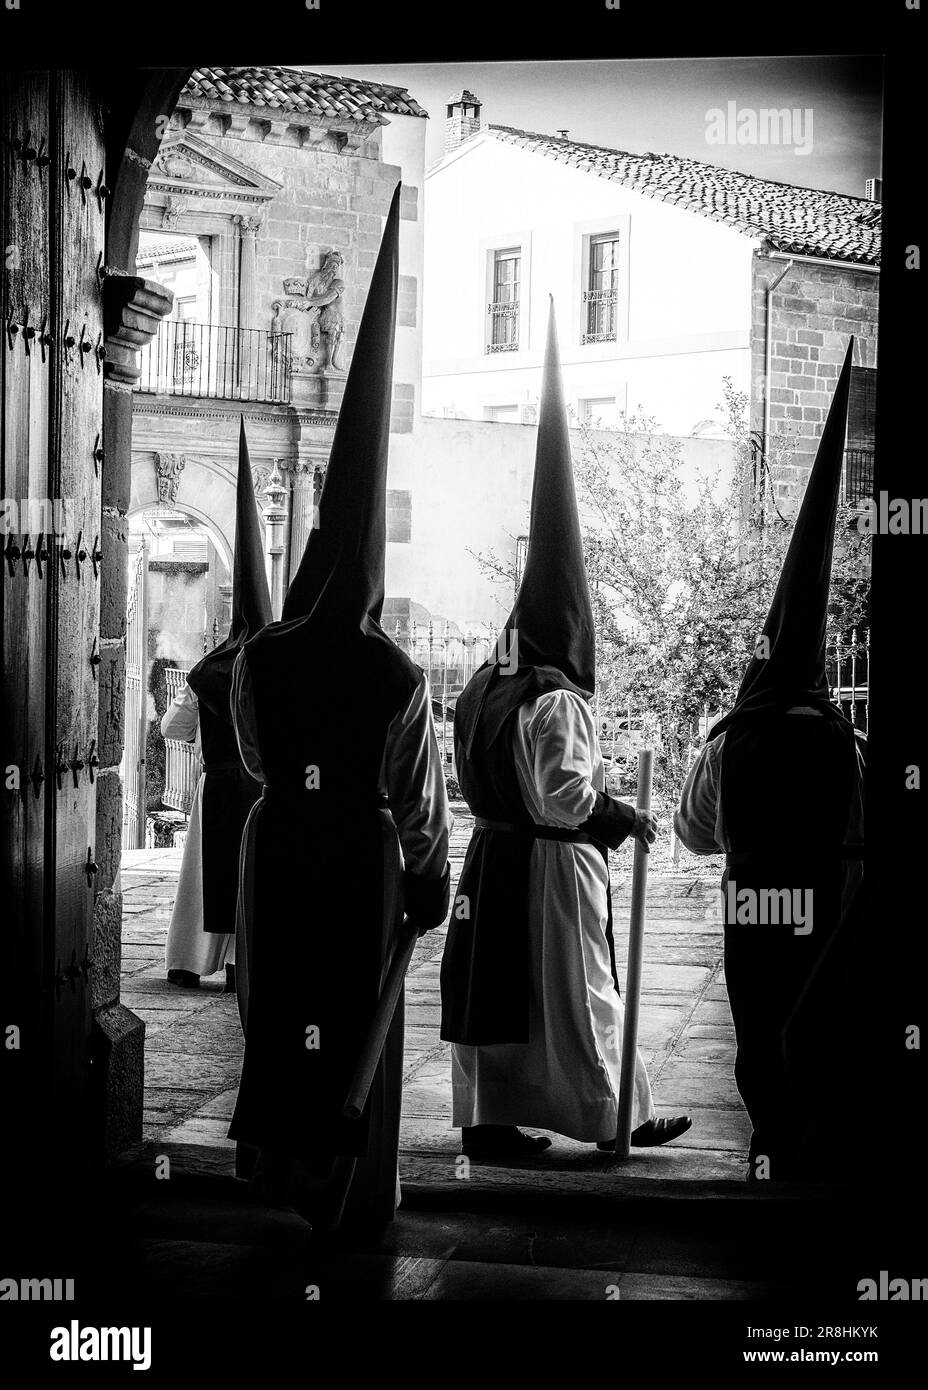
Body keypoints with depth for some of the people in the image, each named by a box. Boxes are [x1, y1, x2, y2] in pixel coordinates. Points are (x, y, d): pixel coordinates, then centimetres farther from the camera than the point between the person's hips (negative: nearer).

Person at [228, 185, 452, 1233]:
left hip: (278, 843, 3)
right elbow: (418, 794, -6)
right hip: (364, 854, -2)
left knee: (277, 1003, 18)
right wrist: (430, 881, 4)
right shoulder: (398, 677, -11)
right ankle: (346, 1189, 15)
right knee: (358, 1015, 8)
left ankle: (276, 1156, 28)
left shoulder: (259, 662, -4)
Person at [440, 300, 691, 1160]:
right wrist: (628, 819, -10)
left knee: (494, 990, 11)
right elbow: (566, 799, -23)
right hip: (552, 867, -8)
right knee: (577, 992, 3)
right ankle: (615, 1119, 16)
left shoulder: (482, 689, 8)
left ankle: (487, 1118, 16)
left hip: (492, 856, 8)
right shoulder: (556, 702, -19)